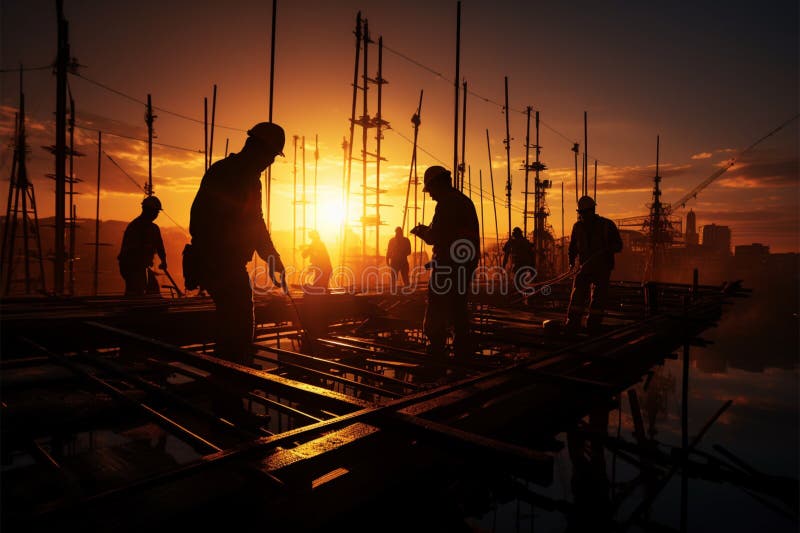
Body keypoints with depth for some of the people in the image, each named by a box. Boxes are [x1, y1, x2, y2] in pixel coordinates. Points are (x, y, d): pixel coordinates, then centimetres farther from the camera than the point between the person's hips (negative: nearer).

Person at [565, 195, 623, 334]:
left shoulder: (607, 225, -4)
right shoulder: (578, 226, 4)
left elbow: (618, 245, -3)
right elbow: (573, 246, 15)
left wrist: (607, 250, -25)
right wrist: (571, 261, -1)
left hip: (603, 266, -1)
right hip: (586, 266, 2)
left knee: (599, 296, -1)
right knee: (578, 292, -10)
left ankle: (593, 324, 10)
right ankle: (573, 324, -8)